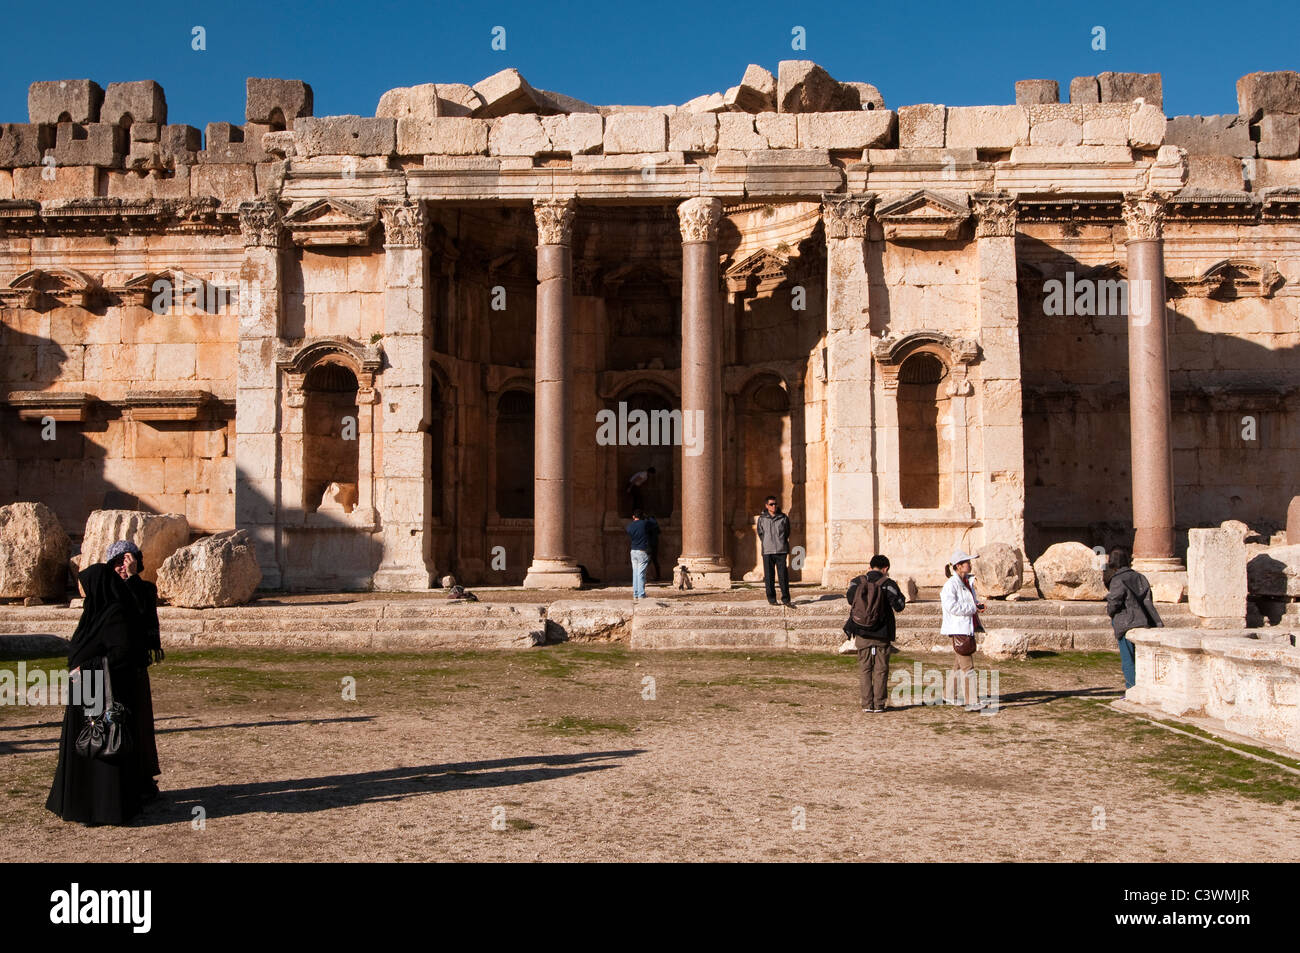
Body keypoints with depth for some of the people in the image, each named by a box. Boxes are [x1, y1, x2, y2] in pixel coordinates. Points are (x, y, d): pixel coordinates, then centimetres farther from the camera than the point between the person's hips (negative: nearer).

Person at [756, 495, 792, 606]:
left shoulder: (784, 518, 6)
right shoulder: (761, 519, 6)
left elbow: (787, 533, 13)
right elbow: (760, 534, 12)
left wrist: (782, 544, 9)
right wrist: (767, 544, 6)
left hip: (781, 551, 0)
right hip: (767, 551, 0)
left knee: (783, 575, -3)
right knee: (769, 576, 1)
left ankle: (785, 599, 2)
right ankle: (771, 599, 8)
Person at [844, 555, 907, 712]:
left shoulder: (857, 582, 0)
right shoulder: (888, 584, -7)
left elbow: (850, 600, 7)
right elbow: (898, 606, -8)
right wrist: (902, 597, 12)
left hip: (862, 634, 2)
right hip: (882, 634, -2)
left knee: (864, 669, 9)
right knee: (880, 669, 7)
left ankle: (867, 703, 6)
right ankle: (879, 703, 6)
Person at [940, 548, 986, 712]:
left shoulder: (968, 582, 15)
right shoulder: (951, 584, -13)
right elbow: (951, 606, -23)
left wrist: (978, 605, 7)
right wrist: (972, 608, -16)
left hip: (968, 629, 9)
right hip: (958, 629, -9)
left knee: (961, 664, 16)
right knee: (968, 667, -11)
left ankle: (949, 695, 29)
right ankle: (972, 702, -12)